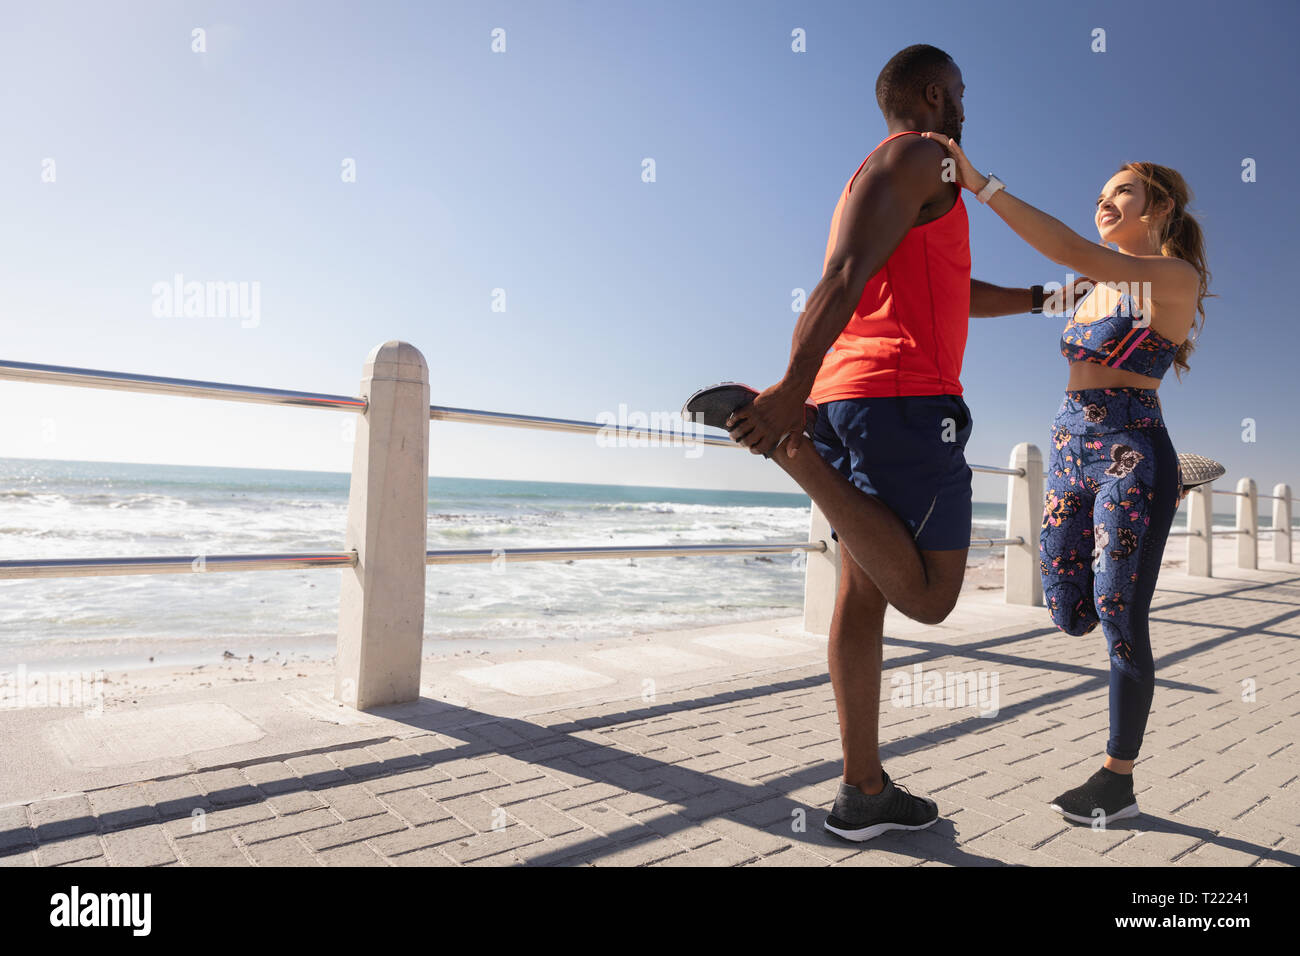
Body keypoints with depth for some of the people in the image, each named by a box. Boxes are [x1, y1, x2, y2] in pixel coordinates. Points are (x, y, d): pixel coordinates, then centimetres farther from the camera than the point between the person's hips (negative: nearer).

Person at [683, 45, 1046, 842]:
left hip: (848, 399, 10)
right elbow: (848, 271, -18)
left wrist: (1043, 298, 54)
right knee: (929, 598, -7)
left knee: (864, 593, 7)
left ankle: (865, 792, 15)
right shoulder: (919, 156, 1)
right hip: (904, 400, -10)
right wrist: (795, 390, -30)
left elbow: (957, 292, 41)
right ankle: (776, 438, -16)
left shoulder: (882, 180, 31)